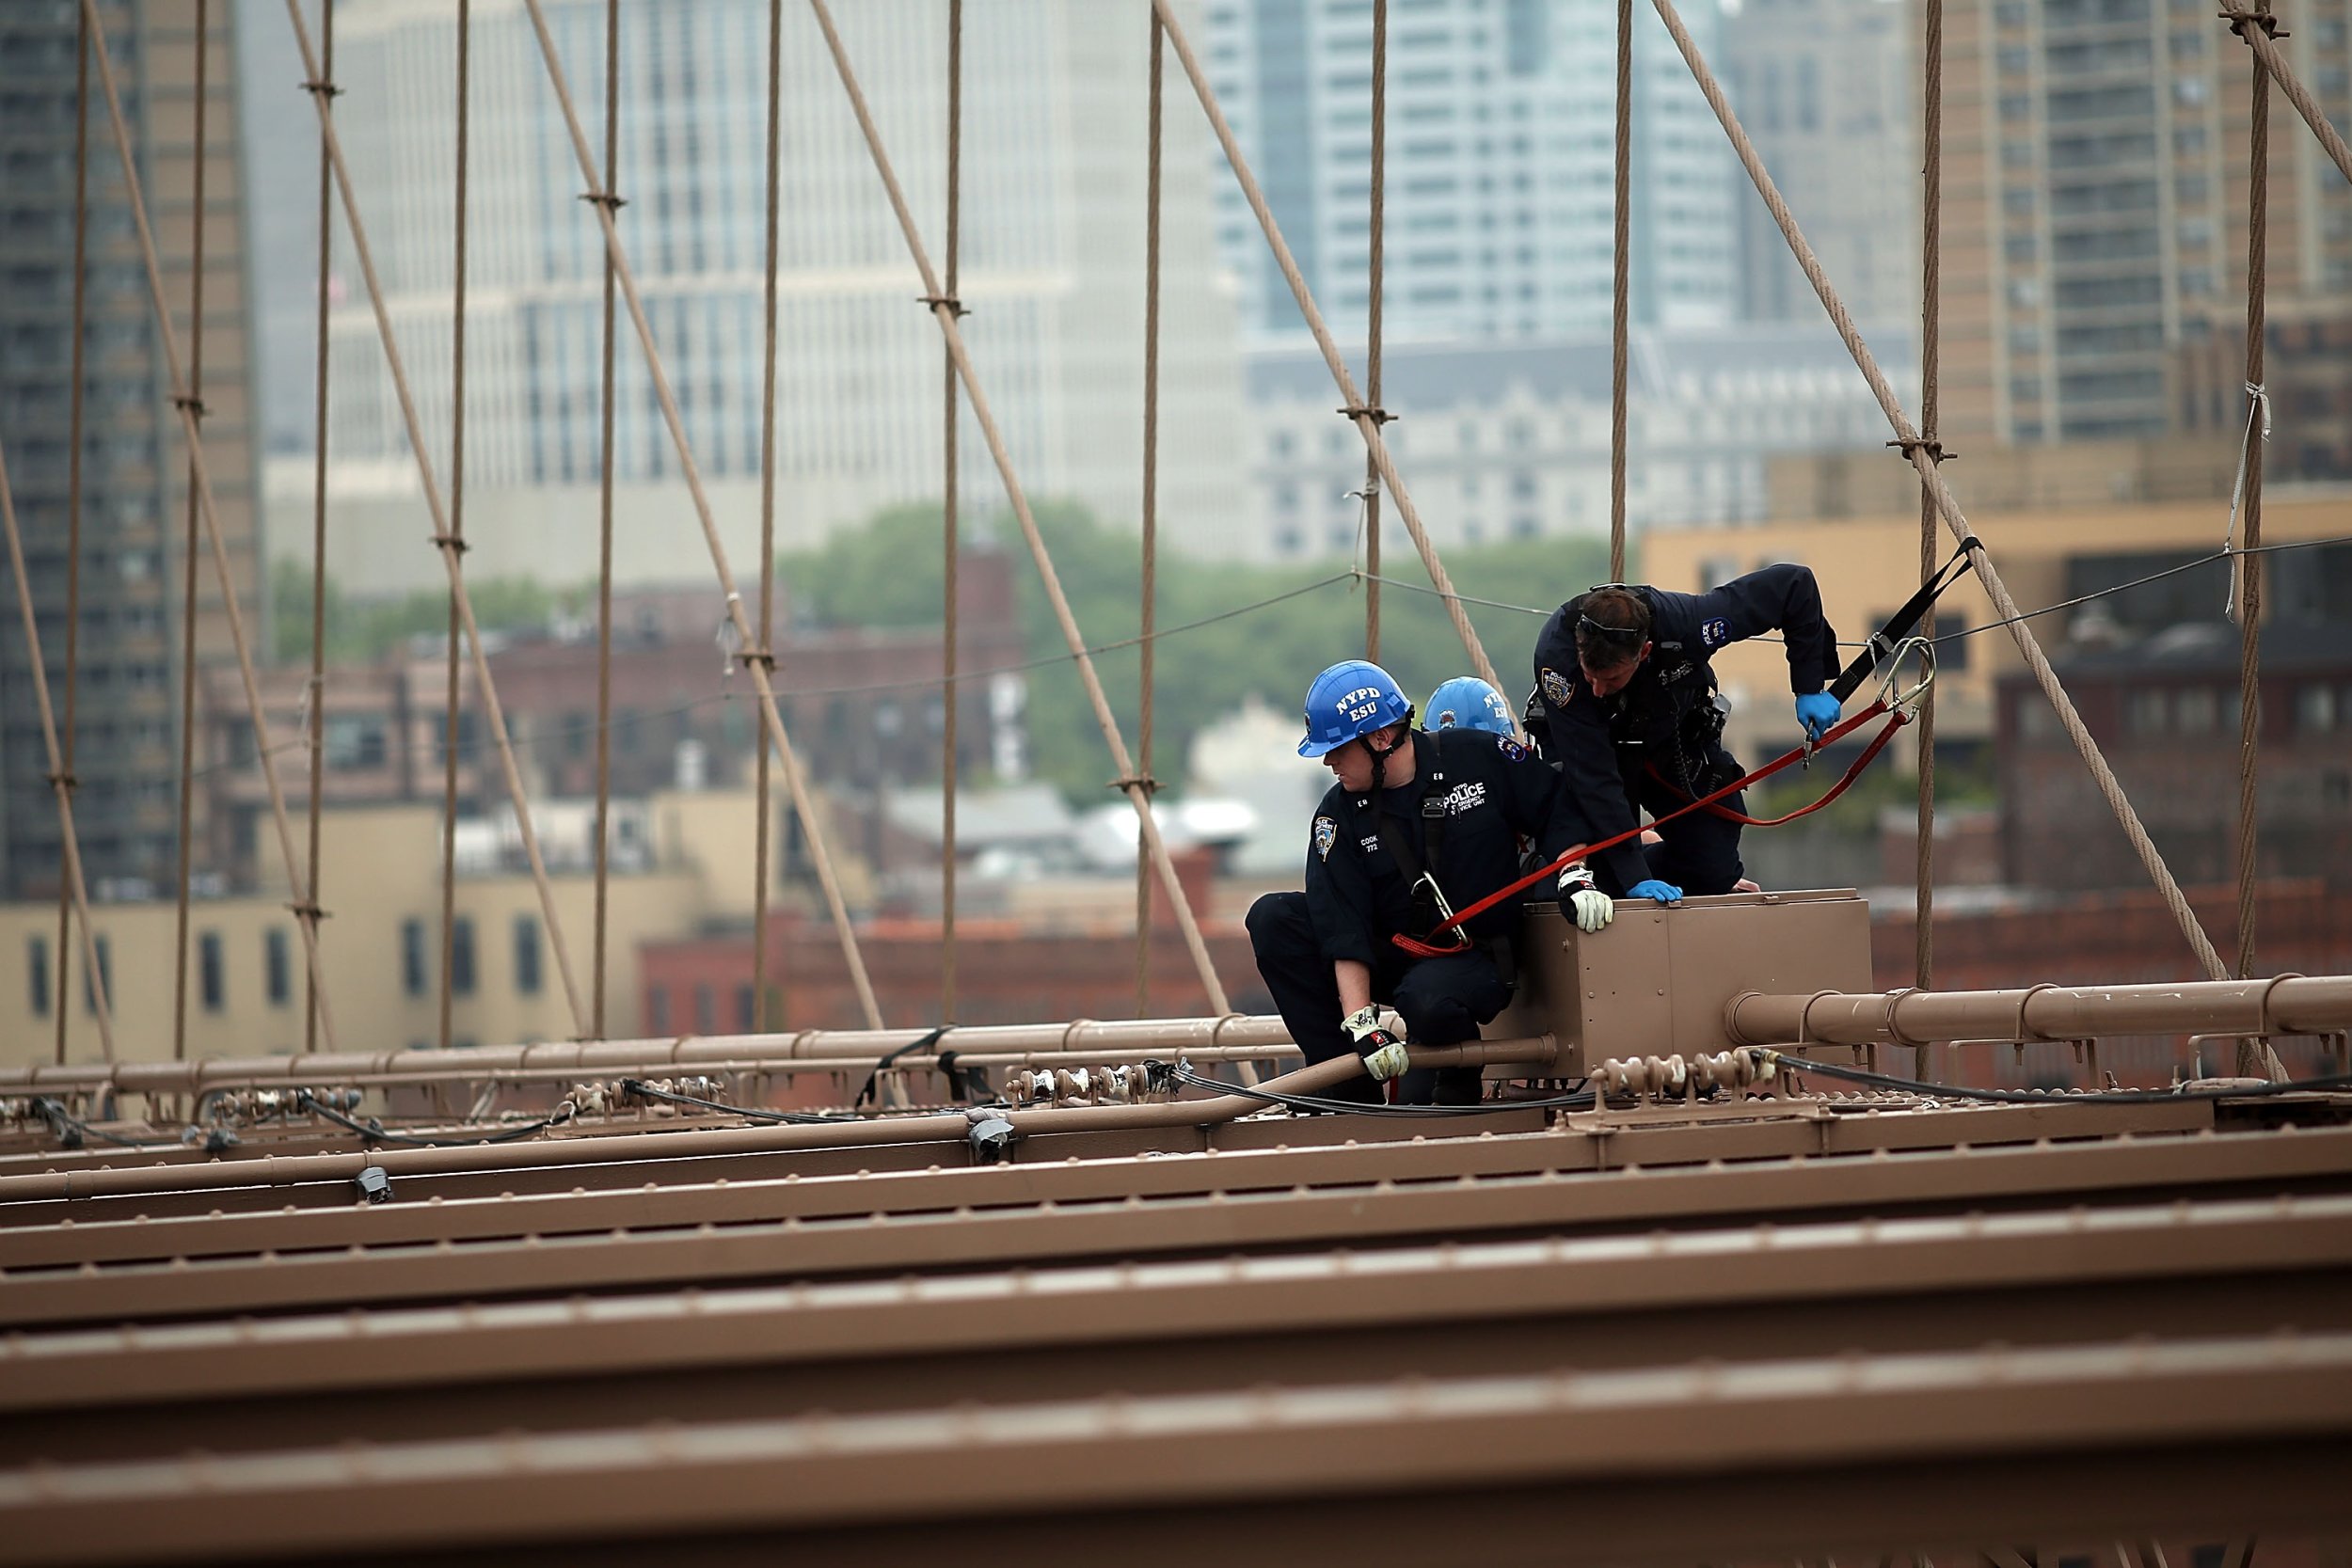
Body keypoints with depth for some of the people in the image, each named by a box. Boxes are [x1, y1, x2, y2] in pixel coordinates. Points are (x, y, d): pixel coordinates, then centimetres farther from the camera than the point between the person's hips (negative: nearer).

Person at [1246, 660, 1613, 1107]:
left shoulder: (1479, 757, -12)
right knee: (1272, 919, -17)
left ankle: (1457, 1080, -2)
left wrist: (1574, 879, -16)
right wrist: (1360, 1023, -26)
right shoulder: (1339, 816, -7)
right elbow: (1344, 932, -15)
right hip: (1387, 957, 4)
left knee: (1427, 1001, -40)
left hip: (1475, 957, -4)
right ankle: (1350, 1086, -15)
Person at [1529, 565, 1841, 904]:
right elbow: (1592, 774, -39)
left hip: (1675, 741, 2)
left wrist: (1810, 689, -22)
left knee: (1716, 875, -4)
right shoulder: (1556, 654, -40)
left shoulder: (1684, 621, -38)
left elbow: (1794, 583, -25)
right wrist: (1634, 878, -42)